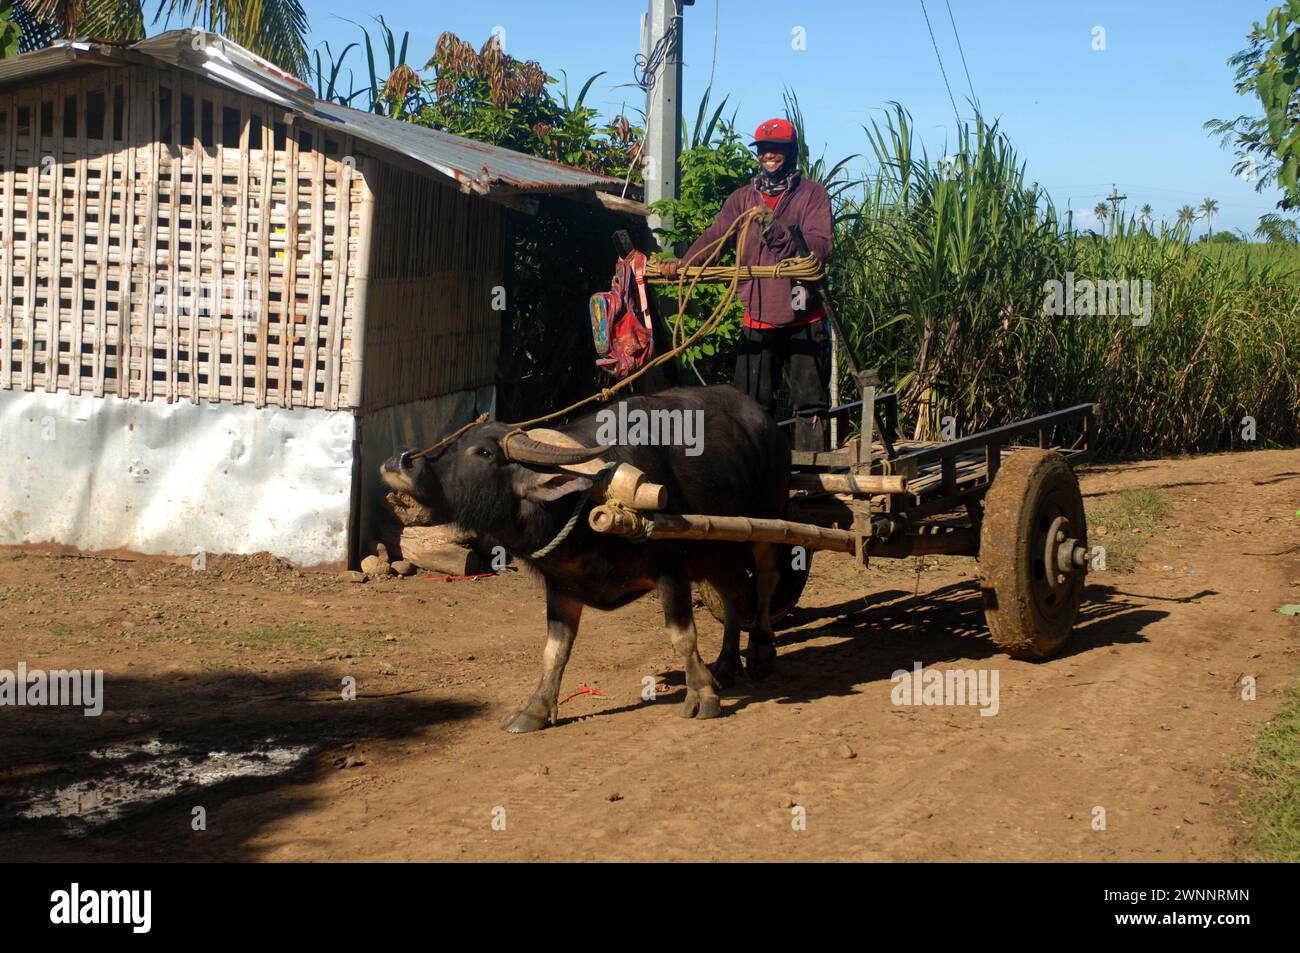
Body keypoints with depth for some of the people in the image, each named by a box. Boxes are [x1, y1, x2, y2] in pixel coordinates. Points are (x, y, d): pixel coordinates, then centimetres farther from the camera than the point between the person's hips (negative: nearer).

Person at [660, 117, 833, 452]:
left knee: (810, 405, 0)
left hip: (805, 320, -3)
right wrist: (682, 263, -21)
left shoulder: (812, 194, 2)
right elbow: (714, 236, -3)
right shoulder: (742, 198, 12)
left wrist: (778, 234, -31)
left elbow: (821, 247, -12)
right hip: (758, 320, 3)